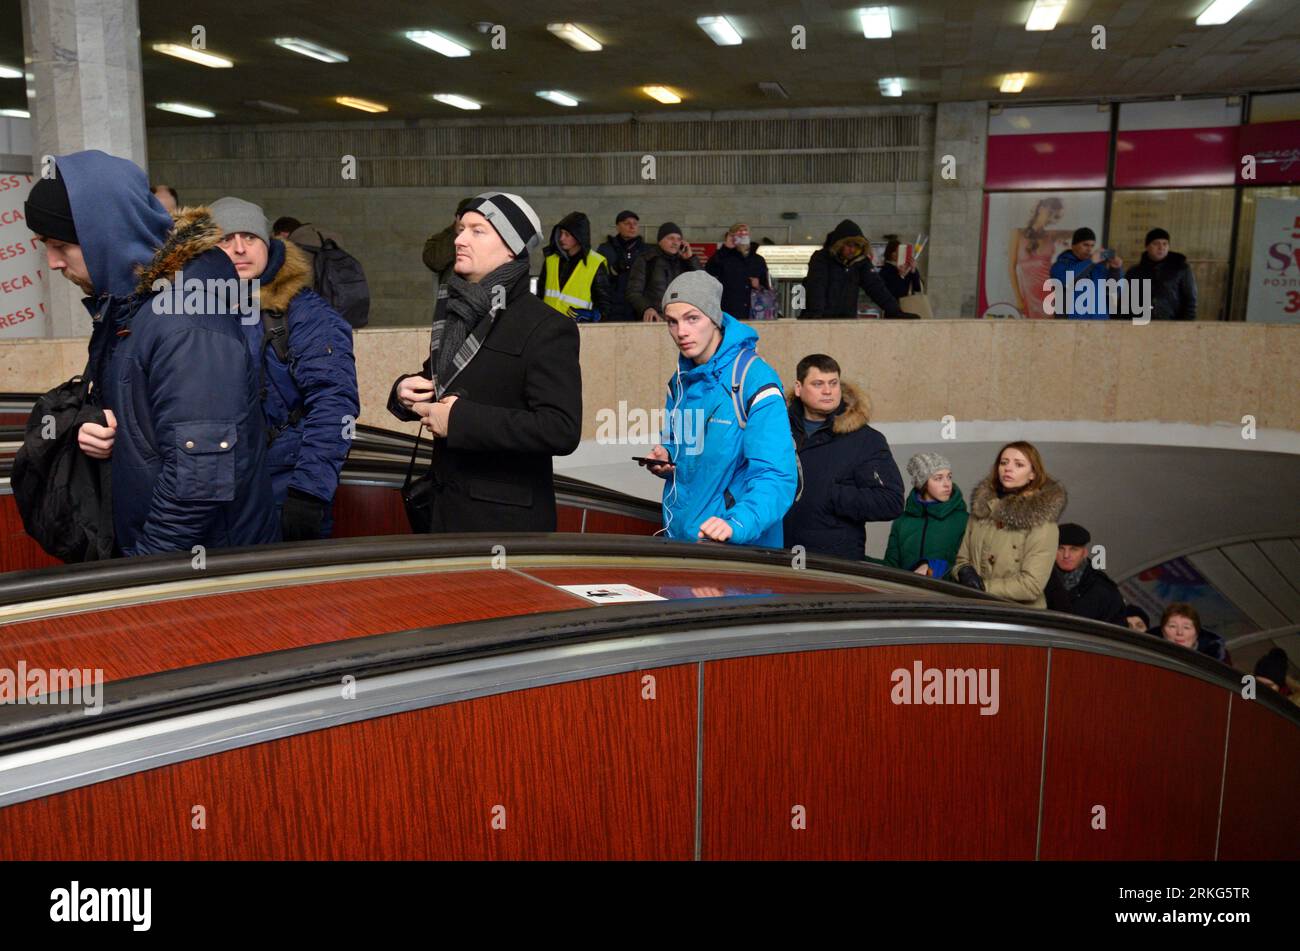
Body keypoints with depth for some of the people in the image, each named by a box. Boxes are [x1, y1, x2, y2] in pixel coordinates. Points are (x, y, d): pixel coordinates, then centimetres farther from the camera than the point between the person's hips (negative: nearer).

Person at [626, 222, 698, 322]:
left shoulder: (683, 262, 18)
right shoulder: (645, 261, 9)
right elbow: (633, 293, 0)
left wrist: (690, 258, 5)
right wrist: (646, 308, -19)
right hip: (653, 320, -3)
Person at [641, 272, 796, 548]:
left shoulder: (754, 379, -16)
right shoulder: (680, 381, 6)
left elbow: (775, 475, -24)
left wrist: (736, 524, -38)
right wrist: (664, 461, -3)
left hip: (740, 546, -6)